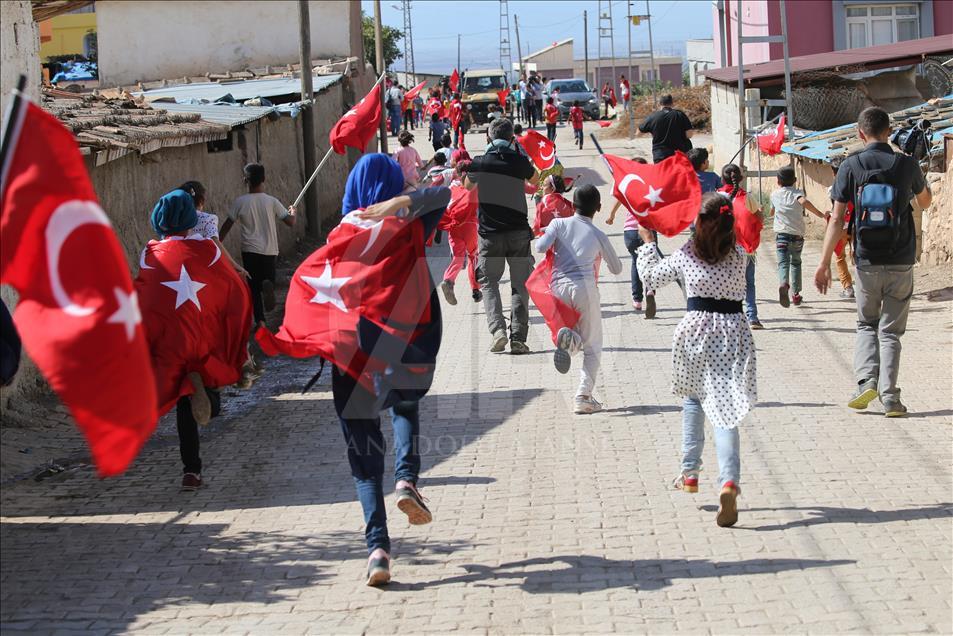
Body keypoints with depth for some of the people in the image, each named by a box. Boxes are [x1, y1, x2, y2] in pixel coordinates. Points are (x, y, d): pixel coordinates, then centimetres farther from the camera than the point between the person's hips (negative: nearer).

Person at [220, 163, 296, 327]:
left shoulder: (240, 202, -5)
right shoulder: (272, 201, -3)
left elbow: (227, 226, -1)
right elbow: (291, 222, -1)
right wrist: (293, 212, 22)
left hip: (250, 251, -1)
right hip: (270, 250, 1)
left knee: (254, 287, 9)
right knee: (267, 277, 17)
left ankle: (260, 321, -3)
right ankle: (268, 284, -21)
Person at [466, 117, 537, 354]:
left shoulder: (479, 163, -4)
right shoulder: (520, 162, -3)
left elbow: (467, 186, 17)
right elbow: (534, 177, 21)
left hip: (489, 234, 0)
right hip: (518, 232, 0)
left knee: (488, 282, 10)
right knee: (520, 285, 7)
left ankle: (497, 329, -11)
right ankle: (518, 337, -1)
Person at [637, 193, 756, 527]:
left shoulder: (685, 256, -1)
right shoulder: (740, 256, 1)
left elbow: (651, 276, 14)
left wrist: (647, 242, 28)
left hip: (695, 330, 0)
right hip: (733, 331, 0)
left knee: (693, 399, 24)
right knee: (725, 411, -5)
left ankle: (689, 473, 28)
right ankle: (729, 481, -26)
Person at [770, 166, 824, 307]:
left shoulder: (775, 194, 11)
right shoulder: (797, 193, 4)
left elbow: (772, 213, 27)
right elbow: (804, 201, -19)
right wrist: (820, 215, -17)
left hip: (781, 233, -1)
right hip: (797, 234, 1)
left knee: (783, 262, -12)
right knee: (796, 262, 20)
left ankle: (783, 284, -42)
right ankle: (795, 294, 18)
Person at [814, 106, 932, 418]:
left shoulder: (850, 167, -5)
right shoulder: (906, 164, -2)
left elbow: (837, 219, -8)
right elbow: (925, 201, 19)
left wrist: (824, 263, -5)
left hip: (867, 262, 0)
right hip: (900, 263, 0)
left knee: (866, 325, 18)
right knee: (890, 330, 8)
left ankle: (866, 380, -2)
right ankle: (889, 396, -1)